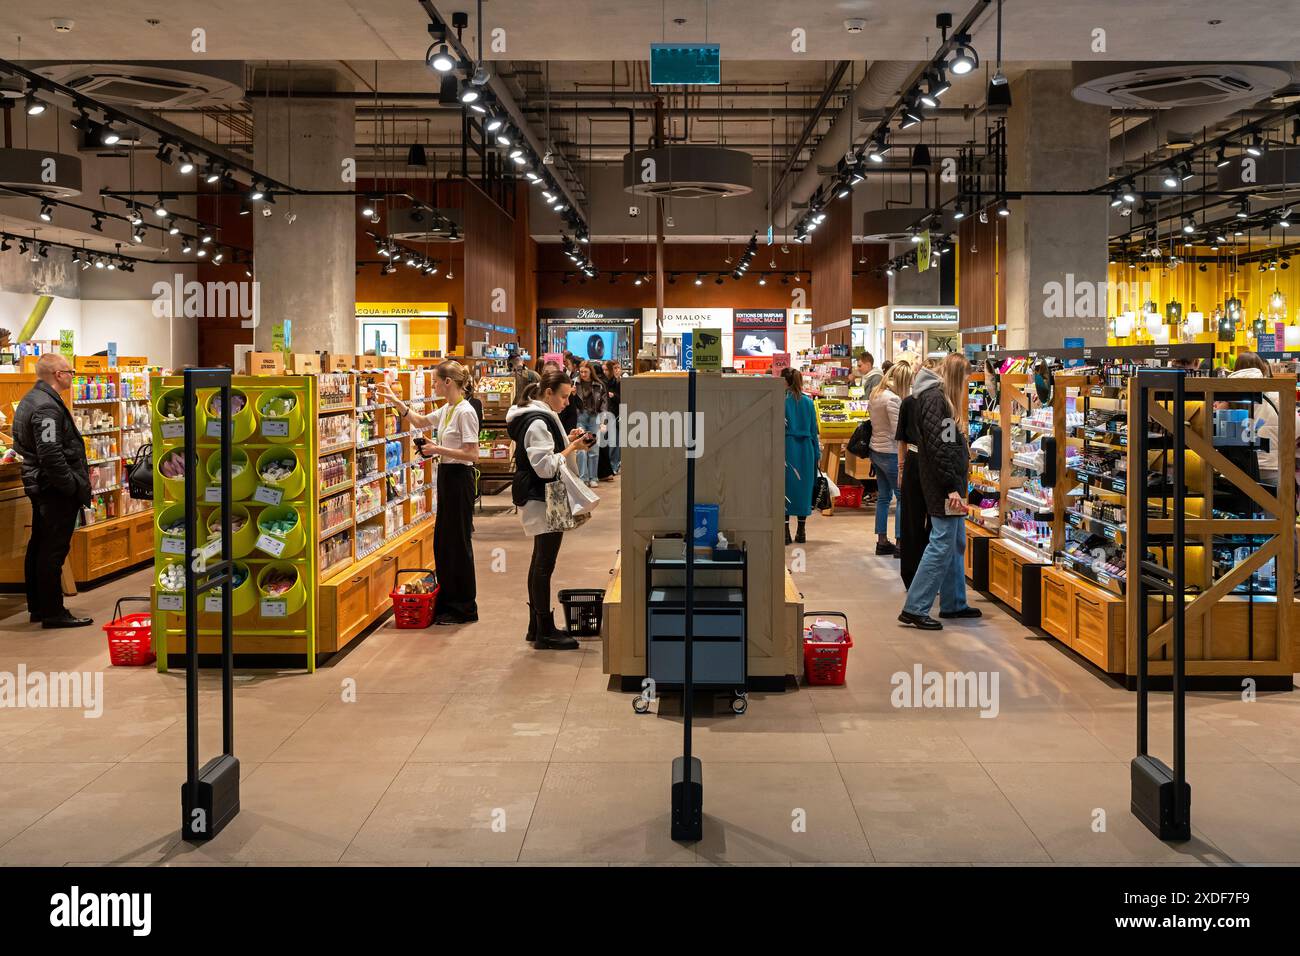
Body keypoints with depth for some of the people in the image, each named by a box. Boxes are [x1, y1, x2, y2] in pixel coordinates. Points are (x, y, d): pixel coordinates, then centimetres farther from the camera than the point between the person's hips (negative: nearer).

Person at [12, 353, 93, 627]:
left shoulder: (28, 401, 13)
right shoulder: (47, 406, -20)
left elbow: (21, 445, 21)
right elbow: (50, 453, -27)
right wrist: (72, 486, -19)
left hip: (38, 486, 11)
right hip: (56, 491, -11)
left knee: (38, 547, 16)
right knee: (54, 551, -5)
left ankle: (37, 607, 25)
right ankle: (53, 612, 0)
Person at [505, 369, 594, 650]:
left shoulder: (540, 416, 14)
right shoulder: (538, 423, -19)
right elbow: (546, 467, -23)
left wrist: (567, 440, 9)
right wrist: (572, 448, -16)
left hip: (540, 499, 11)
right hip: (542, 500, -11)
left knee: (540, 562, 16)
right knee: (544, 565, -6)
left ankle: (537, 626, 25)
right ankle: (545, 633, 0)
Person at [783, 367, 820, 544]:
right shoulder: (808, 402, 6)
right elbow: (814, 430, 9)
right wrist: (817, 453, 14)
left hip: (787, 446, -4)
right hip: (805, 448, 4)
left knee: (785, 485, 1)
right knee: (804, 486, 10)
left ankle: (785, 532, -3)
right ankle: (801, 531, 14)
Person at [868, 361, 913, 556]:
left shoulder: (875, 395, 8)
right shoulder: (893, 399, -19)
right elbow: (898, 432, -20)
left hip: (876, 450, 9)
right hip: (890, 453, -9)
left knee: (884, 496, 14)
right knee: (902, 497, -2)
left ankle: (882, 541, 18)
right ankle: (900, 543, -3)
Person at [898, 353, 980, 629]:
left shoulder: (941, 397, 17)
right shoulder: (935, 399, -15)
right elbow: (938, 447, -22)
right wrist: (952, 487, -23)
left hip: (950, 486, 11)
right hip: (943, 485, -11)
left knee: (956, 544, 16)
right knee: (942, 545, -9)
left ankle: (954, 603, 26)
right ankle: (914, 609, -7)